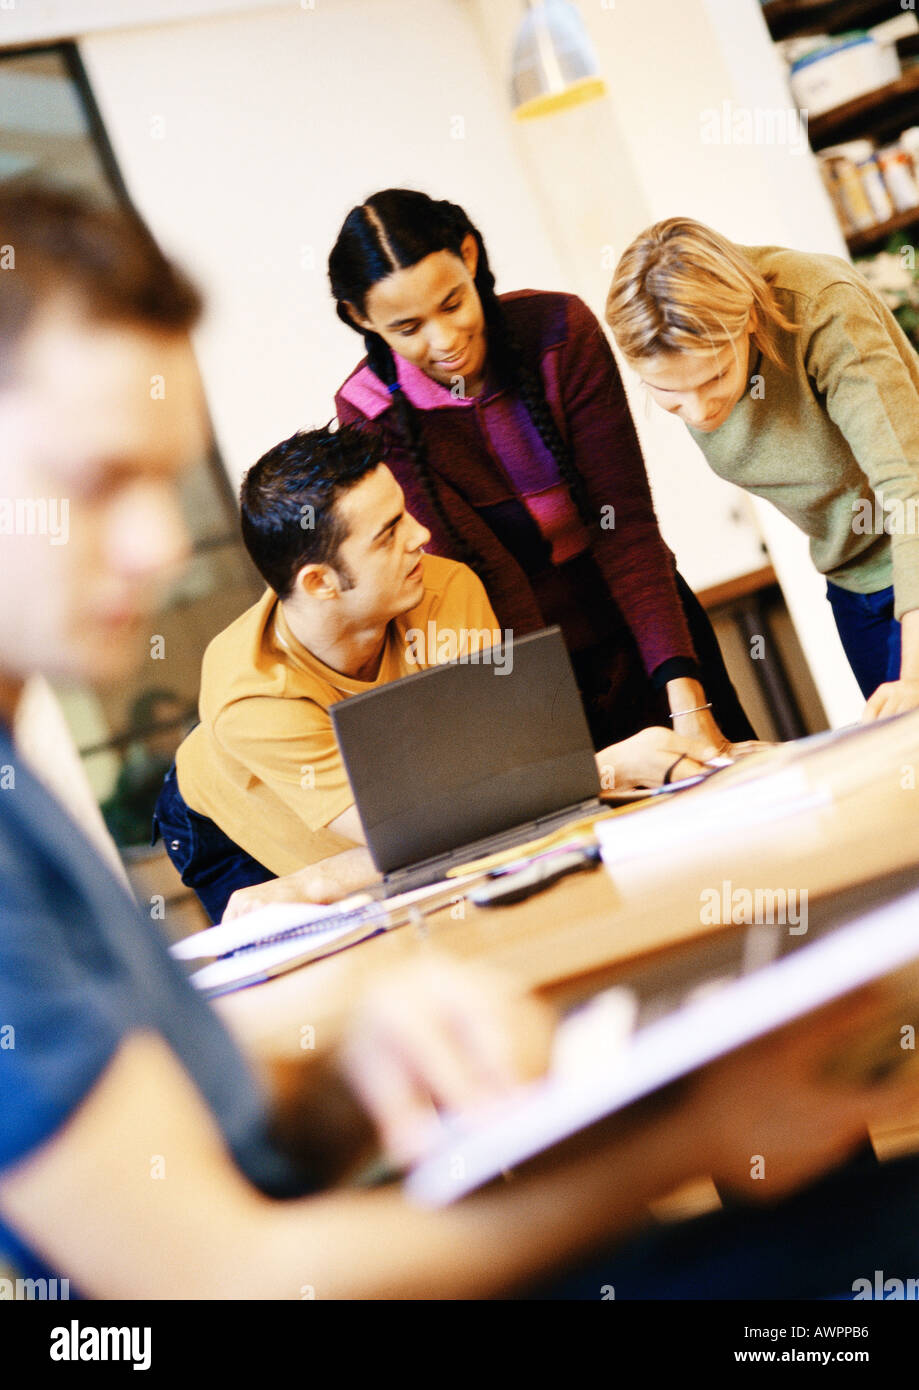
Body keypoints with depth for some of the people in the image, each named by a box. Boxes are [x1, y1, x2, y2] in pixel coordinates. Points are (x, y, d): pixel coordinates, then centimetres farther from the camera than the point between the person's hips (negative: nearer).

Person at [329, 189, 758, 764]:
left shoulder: (560, 331, -15)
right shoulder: (373, 416, -17)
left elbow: (625, 525, -19)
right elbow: (487, 576, -24)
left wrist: (686, 697, -29)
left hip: (648, 634, 2)